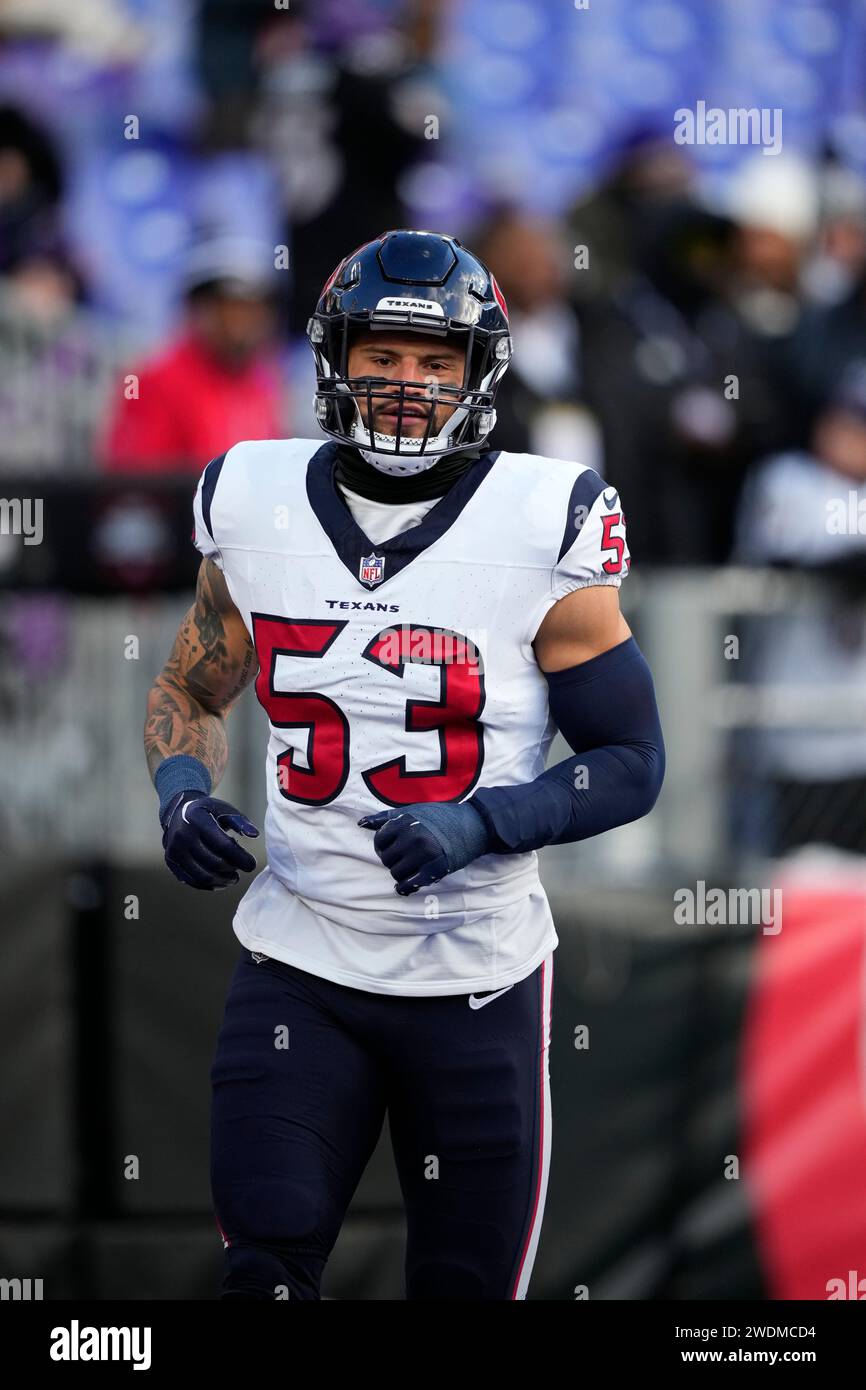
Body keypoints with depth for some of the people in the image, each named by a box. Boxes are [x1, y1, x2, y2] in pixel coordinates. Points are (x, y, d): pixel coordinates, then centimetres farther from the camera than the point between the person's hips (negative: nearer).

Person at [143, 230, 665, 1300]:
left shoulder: (542, 537, -7)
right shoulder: (257, 511, 1)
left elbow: (632, 764, -3)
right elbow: (188, 691, 18)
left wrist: (480, 822, -19)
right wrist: (183, 794, -4)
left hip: (478, 980, -1)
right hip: (298, 962, 1)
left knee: (466, 1287, 6)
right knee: (266, 1264, -13)